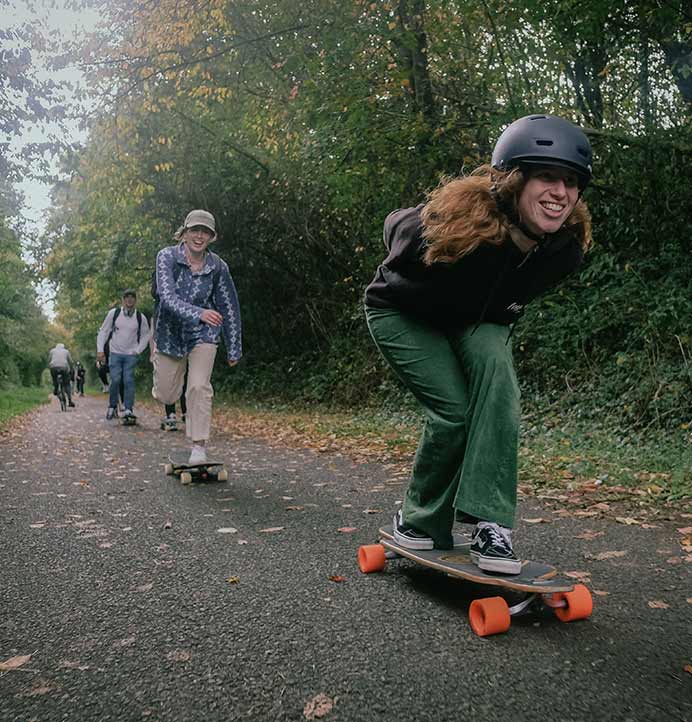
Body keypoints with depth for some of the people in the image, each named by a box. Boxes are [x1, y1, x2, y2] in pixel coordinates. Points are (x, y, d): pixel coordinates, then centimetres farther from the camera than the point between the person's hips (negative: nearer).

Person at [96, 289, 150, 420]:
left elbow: (145, 335, 11)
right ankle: (112, 407, 10)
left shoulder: (141, 318, -2)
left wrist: (137, 350, 1)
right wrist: (100, 350, -2)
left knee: (129, 381, -7)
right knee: (115, 380, -9)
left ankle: (128, 409, -4)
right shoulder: (114, 313, -4)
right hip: (115, 353, 0)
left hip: (131, 355, 0)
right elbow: (103, 331, 3)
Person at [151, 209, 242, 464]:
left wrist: (234, 348, 1)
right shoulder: (167, 256, -17)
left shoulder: (218, 266, -12)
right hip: (170, 332, 0)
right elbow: (167, 296, -30)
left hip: (203, 334, 0)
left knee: (199, 387, -16)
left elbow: (229, 308, -3)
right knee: (166, 396, 9)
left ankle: (199, 446, -3)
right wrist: (198, 313, -47)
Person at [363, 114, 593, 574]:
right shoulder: (455, 223, -37)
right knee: (454, 411, -19)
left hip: (474, 322, 4)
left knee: (497, 369, -28)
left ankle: (491, 525, -25)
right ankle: (420, 524, 6)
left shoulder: (565, 250, -22)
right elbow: (396, 226, -13)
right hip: (402, 315, -4)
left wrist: (499, 325, 10)